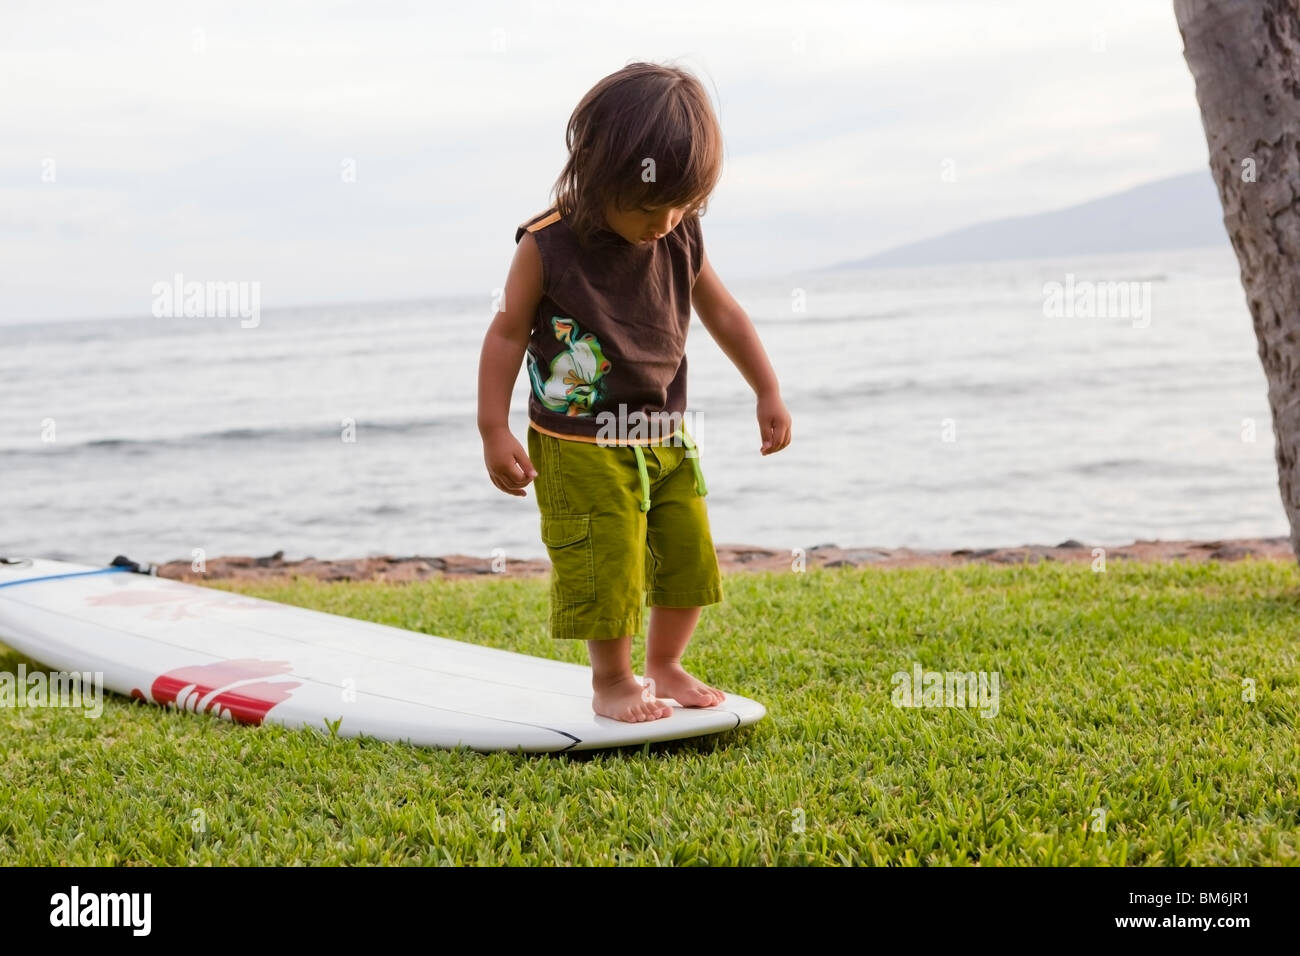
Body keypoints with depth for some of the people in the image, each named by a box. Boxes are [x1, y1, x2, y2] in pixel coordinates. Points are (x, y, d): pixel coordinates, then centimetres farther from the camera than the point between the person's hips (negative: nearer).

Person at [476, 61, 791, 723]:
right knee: (606, 568, -3)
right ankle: (611, 682, 19)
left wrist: (768, 393, 15)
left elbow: (723, 313, 12)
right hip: (581, 450, -5)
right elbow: (508, 333, -8)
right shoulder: (547, 246, -16)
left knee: (689, 557, 9)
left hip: (666, 440, 5)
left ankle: (665, 668, 30)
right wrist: (494, 432, -10)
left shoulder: (681, 241, -2)